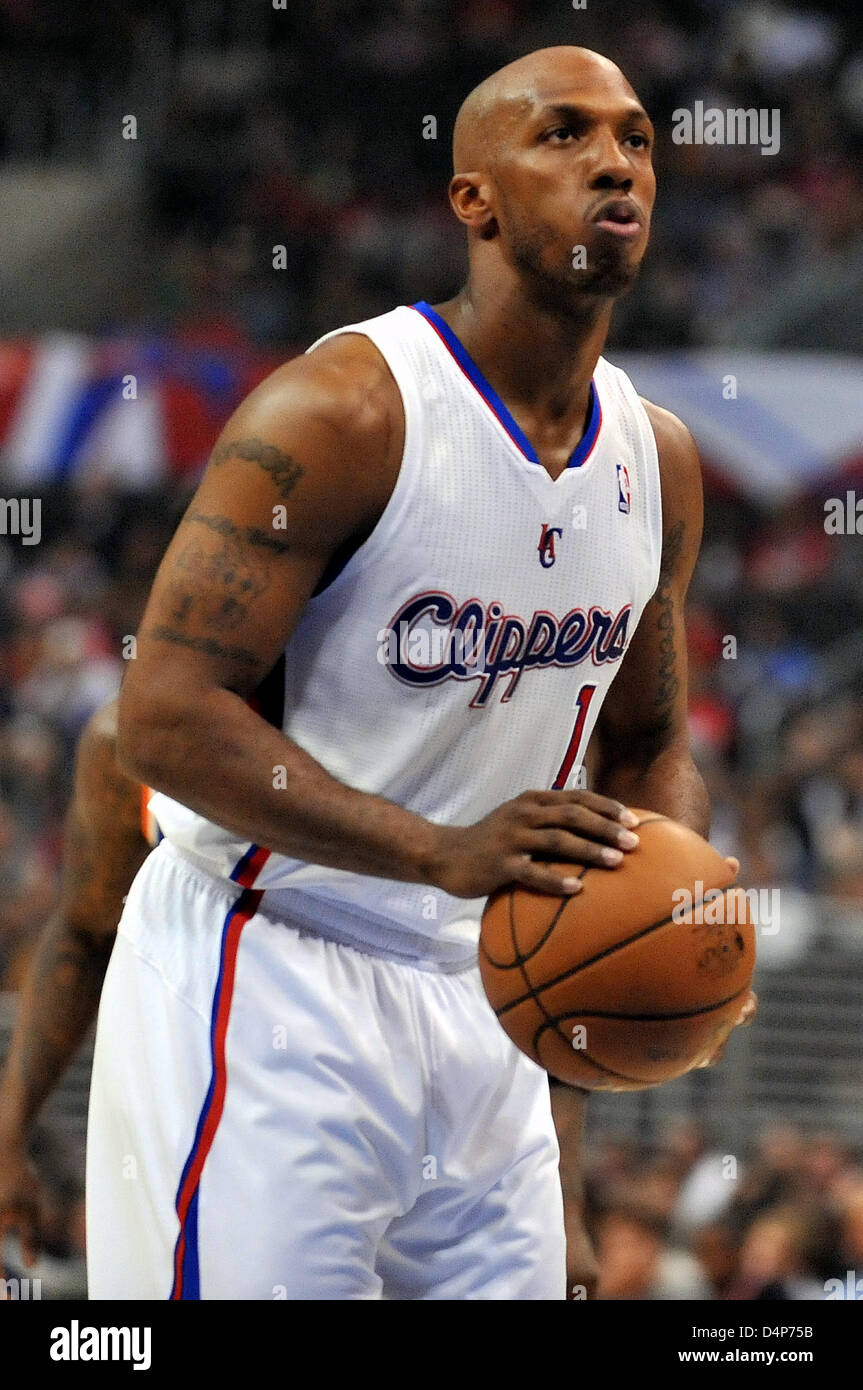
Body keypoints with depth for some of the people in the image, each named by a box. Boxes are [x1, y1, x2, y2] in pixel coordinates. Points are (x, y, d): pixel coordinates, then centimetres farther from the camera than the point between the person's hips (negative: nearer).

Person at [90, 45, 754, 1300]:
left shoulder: (659, 464, 7)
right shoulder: (340, 415, -16)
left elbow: (647, 743, 20)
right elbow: (168, 719, -21)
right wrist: (444, 854, -29)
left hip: (476, 998, 7)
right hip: (265, 980, -7)